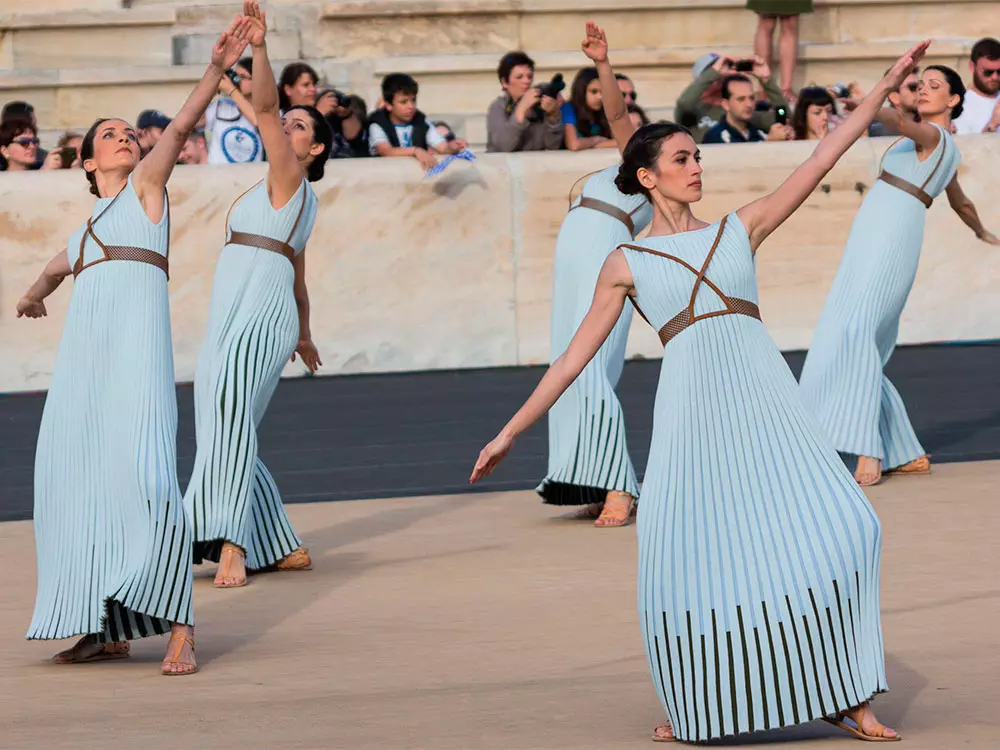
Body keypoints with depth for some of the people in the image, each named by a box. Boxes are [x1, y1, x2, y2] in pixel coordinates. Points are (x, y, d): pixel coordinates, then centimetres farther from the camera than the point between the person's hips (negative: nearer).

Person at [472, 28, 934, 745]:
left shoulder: (739, 230, 17)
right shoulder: (627, 264, 14)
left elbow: (819, 162, 13)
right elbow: (575, 356, 16)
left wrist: (883, 90, 7)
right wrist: (511, 432, 14)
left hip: (765, 394, 1)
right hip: (691, 402, -1)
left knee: (835, 523, -14)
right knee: (687, 555, -10)